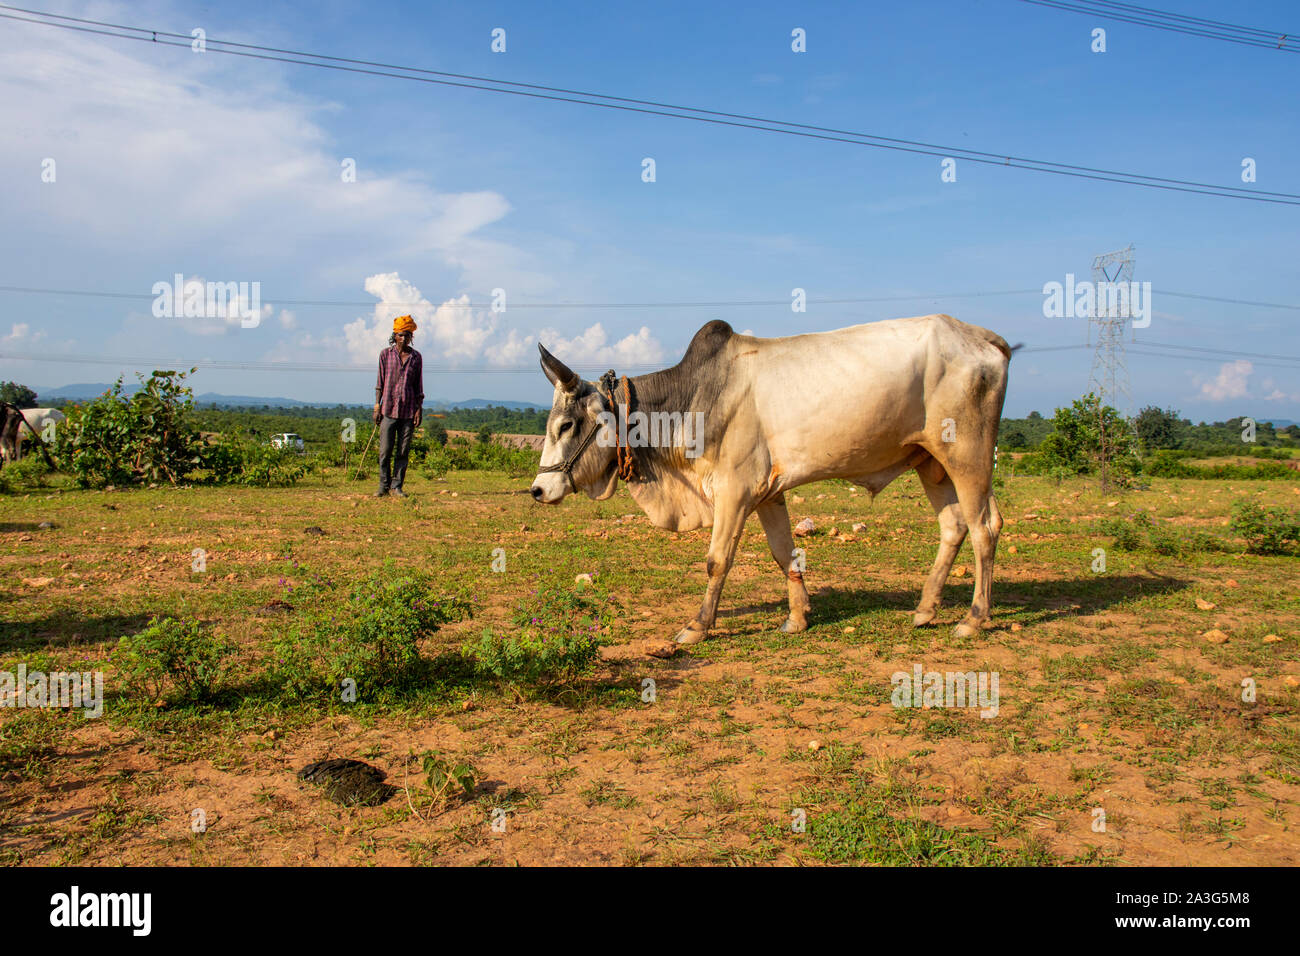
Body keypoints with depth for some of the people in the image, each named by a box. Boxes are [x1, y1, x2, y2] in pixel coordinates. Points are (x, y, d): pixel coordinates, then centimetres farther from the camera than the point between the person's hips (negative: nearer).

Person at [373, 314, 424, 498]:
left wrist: (419, 409, 2)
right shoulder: (386, 354, 5)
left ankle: (397, 486, 10)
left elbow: (419, 386, 9)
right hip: (388, 409, -1)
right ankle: (384, 486, 10)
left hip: (408, 411, 1)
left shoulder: (416, 357, 7)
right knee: (385, 450, -1)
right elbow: (380, 382, 6)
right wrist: (377, 406, 0)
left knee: (403, 451, 2)